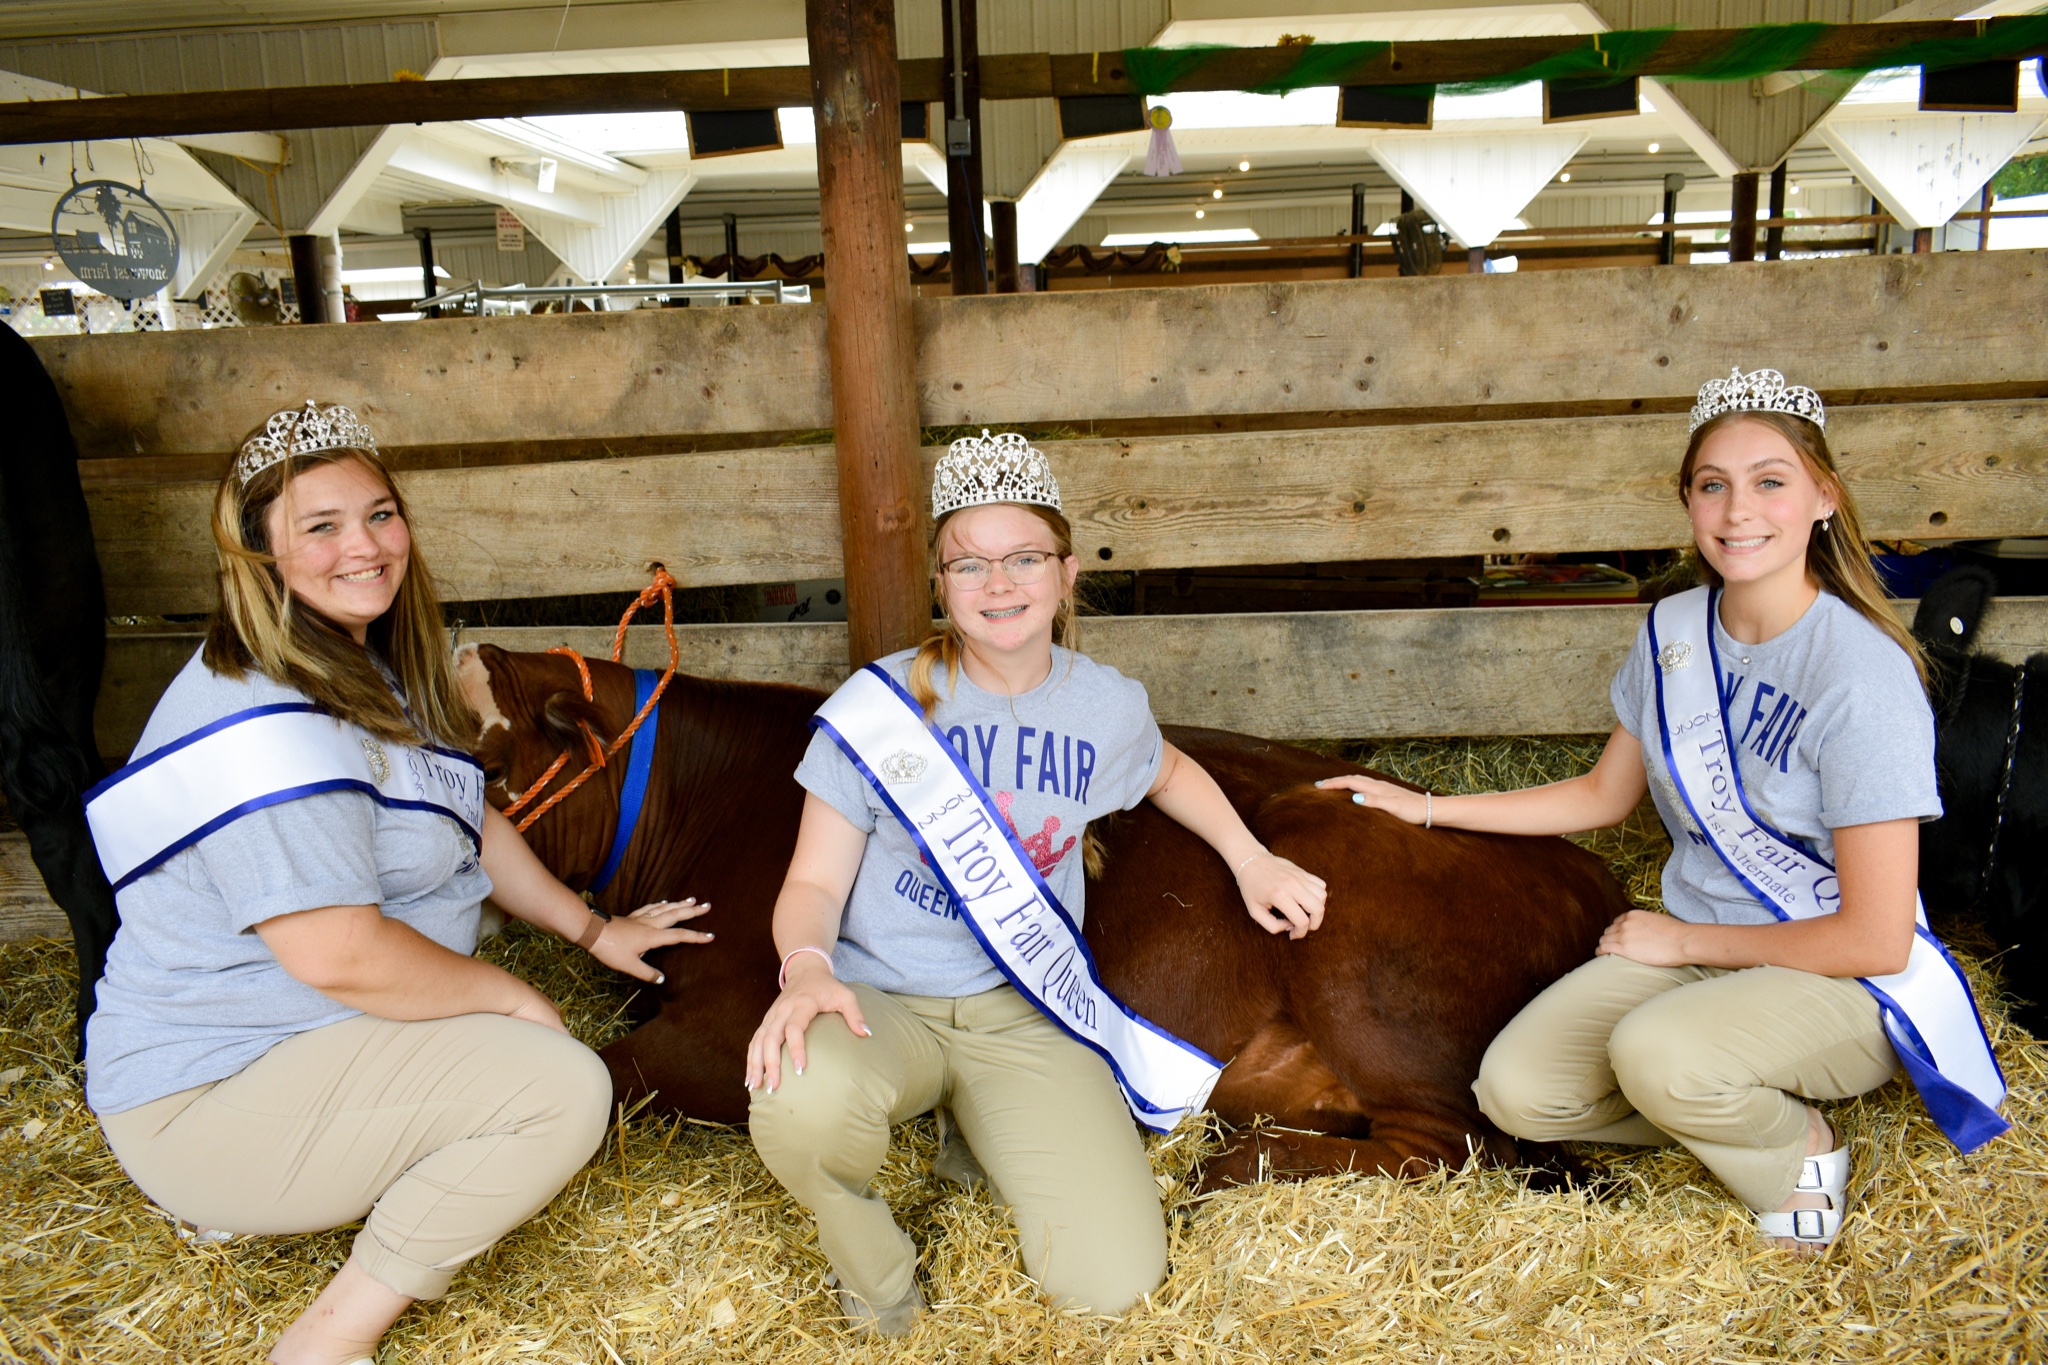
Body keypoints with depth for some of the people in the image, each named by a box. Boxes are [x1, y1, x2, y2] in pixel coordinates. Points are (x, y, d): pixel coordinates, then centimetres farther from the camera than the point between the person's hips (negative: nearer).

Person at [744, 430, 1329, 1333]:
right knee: (802, 1106, -38)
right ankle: (871, 1268, -1)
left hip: (1029, 1012, 2)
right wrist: (806, 969, -28)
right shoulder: (878, 707, -9)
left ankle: (986, 1139, 17)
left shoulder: (1109, 708, 0)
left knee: (1111, 1283, -14)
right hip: (879, 1001, -2)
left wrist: (1251, 860, 15)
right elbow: (815, 884, -7)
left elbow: (1168, 773, 25)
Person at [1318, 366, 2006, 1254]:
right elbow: (1604, 795, 14)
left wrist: (1685, 941, -12)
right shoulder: (1673, 629, -1)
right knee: (1514, 1090, -14)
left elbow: (1875, 939, -20)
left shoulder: (1861, 675, -21)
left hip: (1842, 982, -6)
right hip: (1692, 950, 6)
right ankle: (1728, 1114, 8)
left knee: (1655, 1053, -35)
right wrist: (1427, 808, 11)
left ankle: (1798, 1150, -2)